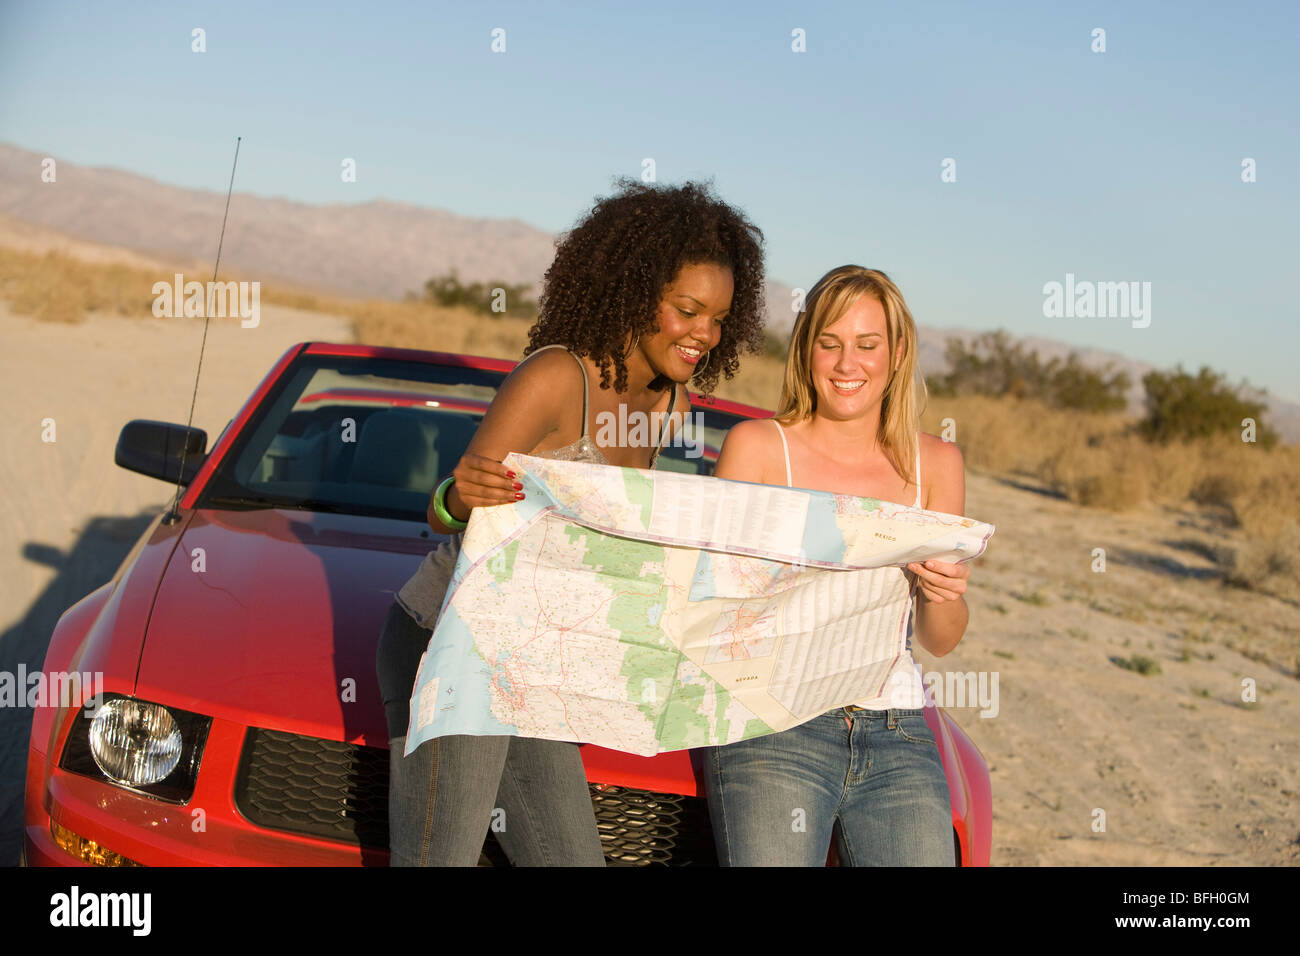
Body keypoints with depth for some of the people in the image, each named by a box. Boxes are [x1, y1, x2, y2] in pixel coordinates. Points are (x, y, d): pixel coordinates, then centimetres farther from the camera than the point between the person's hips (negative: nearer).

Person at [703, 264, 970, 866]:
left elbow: (940, 642, 13)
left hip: (897, 739, 3)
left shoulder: (935, 464, 12)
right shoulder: (757, 446, 2)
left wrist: (944, 594, -9)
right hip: (773, 730, -3)